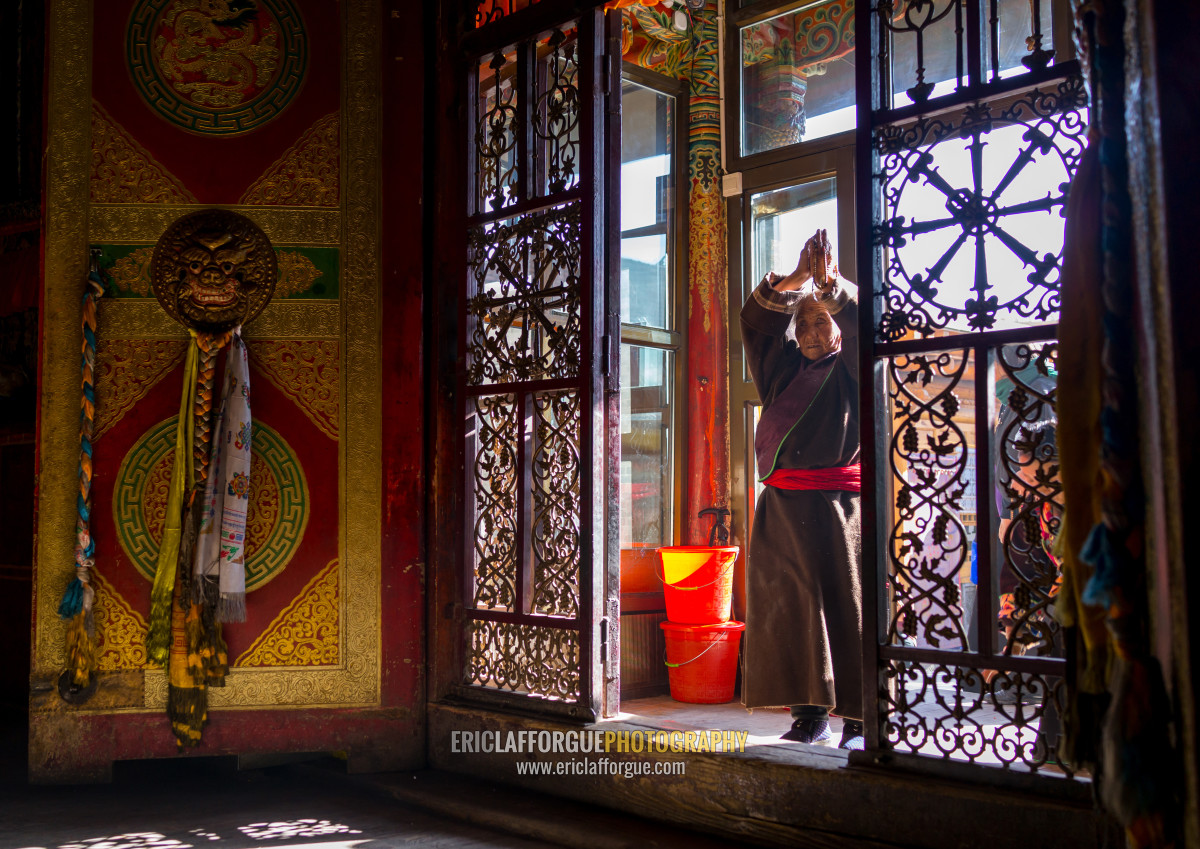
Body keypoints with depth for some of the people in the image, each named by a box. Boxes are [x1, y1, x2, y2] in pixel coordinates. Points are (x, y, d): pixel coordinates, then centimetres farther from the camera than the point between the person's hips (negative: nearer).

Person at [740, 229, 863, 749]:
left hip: (838, 503, -4)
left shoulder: (850, 369, 9)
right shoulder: (784, 366, 17)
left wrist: (828, 283, -18)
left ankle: (858, 719, 0)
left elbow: (861, 328, -9)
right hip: (782, 503, 4)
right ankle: (810, 714, 8)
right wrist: (797, 279, -8)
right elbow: (757, 320, 5)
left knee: (845, 606, -5)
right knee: (790, 606, 2)